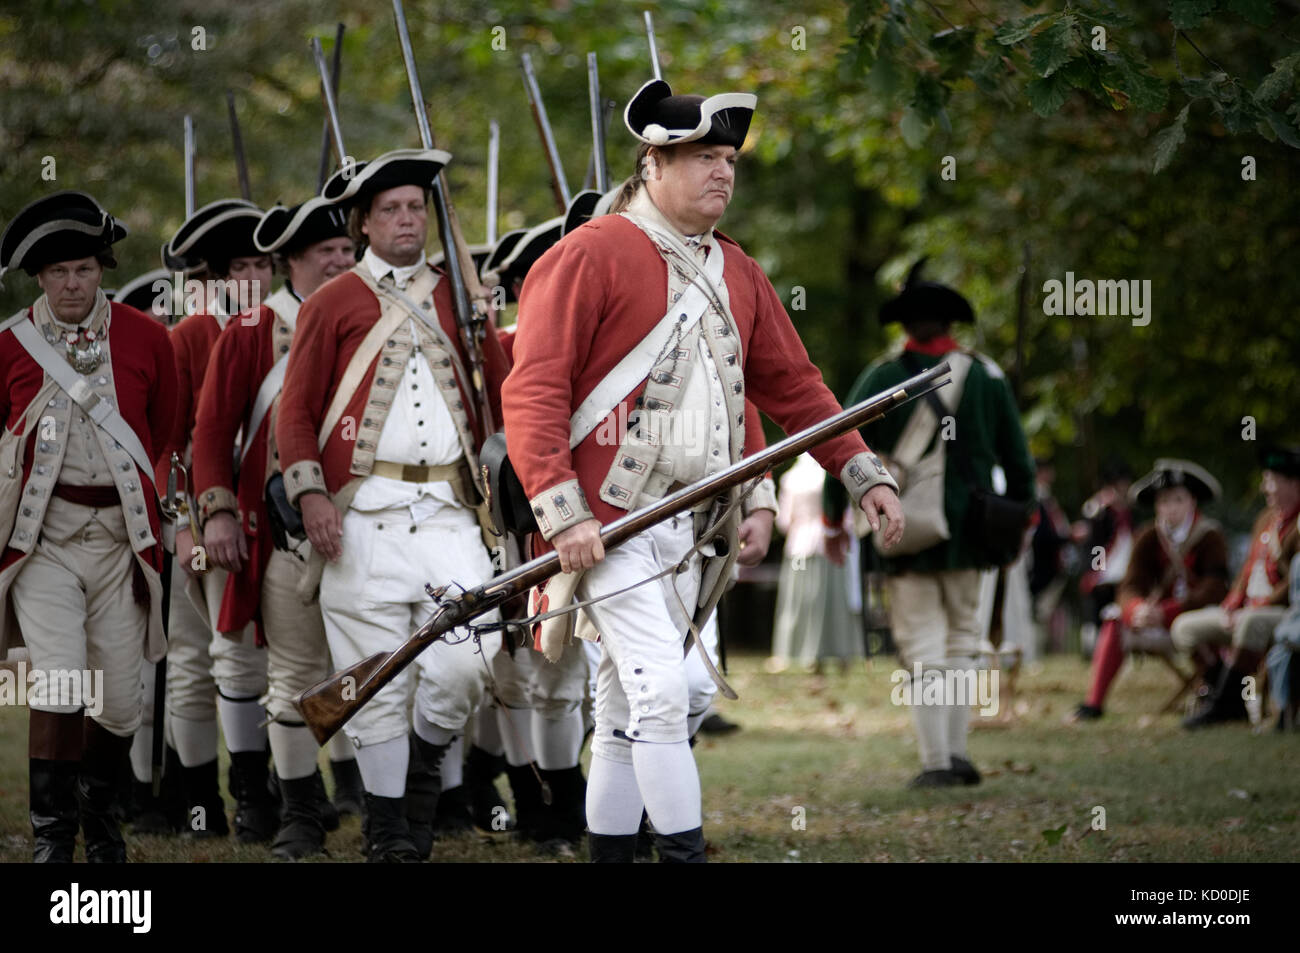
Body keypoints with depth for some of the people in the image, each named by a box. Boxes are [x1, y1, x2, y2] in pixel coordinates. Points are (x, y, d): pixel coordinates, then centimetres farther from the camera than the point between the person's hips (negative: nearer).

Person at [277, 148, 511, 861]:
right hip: (364, 514, -2)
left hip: (449, 510, 2)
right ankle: (387, 822, 11)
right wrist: (310, 493, -9)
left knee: (467, 661, -12)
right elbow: (295, 411, 4)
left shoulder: (460, 300, 16)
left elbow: (498, 397, 20)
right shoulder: (332, 305, 7)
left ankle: (424, 761, 16)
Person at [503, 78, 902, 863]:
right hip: (613, 523, -7)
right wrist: (563, 515, -19)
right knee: (662, 694, -14)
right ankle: (685, 853, -13)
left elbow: (792, 385, 22)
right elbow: (532, 393, -12)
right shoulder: (592, 255, -7)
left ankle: (609, 849, 17)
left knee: (626, 709, 12)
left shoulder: (736, 272, 15)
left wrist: (867, 475, 13)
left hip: (695, 530, 7)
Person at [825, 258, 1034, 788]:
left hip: (904, 533, -2)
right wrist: (1019, 518, 17)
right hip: (966, 533, 2)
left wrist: (834, 520, 6)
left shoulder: (881, 380, -3)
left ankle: (936, 762, -6)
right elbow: (1016, 453, 7)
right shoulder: (987, 376, 2)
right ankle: (956, 751, 10)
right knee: (961, 639, 15)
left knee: (923, 648, 1)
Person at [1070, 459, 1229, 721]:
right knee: (1115, 618, -19)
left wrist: (1164, 613, -30)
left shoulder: (1210, 537, -9)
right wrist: (1139, 610, -33)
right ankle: (1094, 702, -21)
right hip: (1161, 621, 4)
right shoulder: (1149, 538, 1)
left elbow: (1212, 592, -20)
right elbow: (1130, 587, -8)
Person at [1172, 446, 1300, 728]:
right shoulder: (1266, 519, 17)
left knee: (1251, 624, -41)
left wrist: (1253, 609, -21)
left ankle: (1221, 703, -31)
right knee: (1185, 627, 3)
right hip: (1245, 611, 10)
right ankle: (1233, 703, -2)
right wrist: (1230, 607, 3)